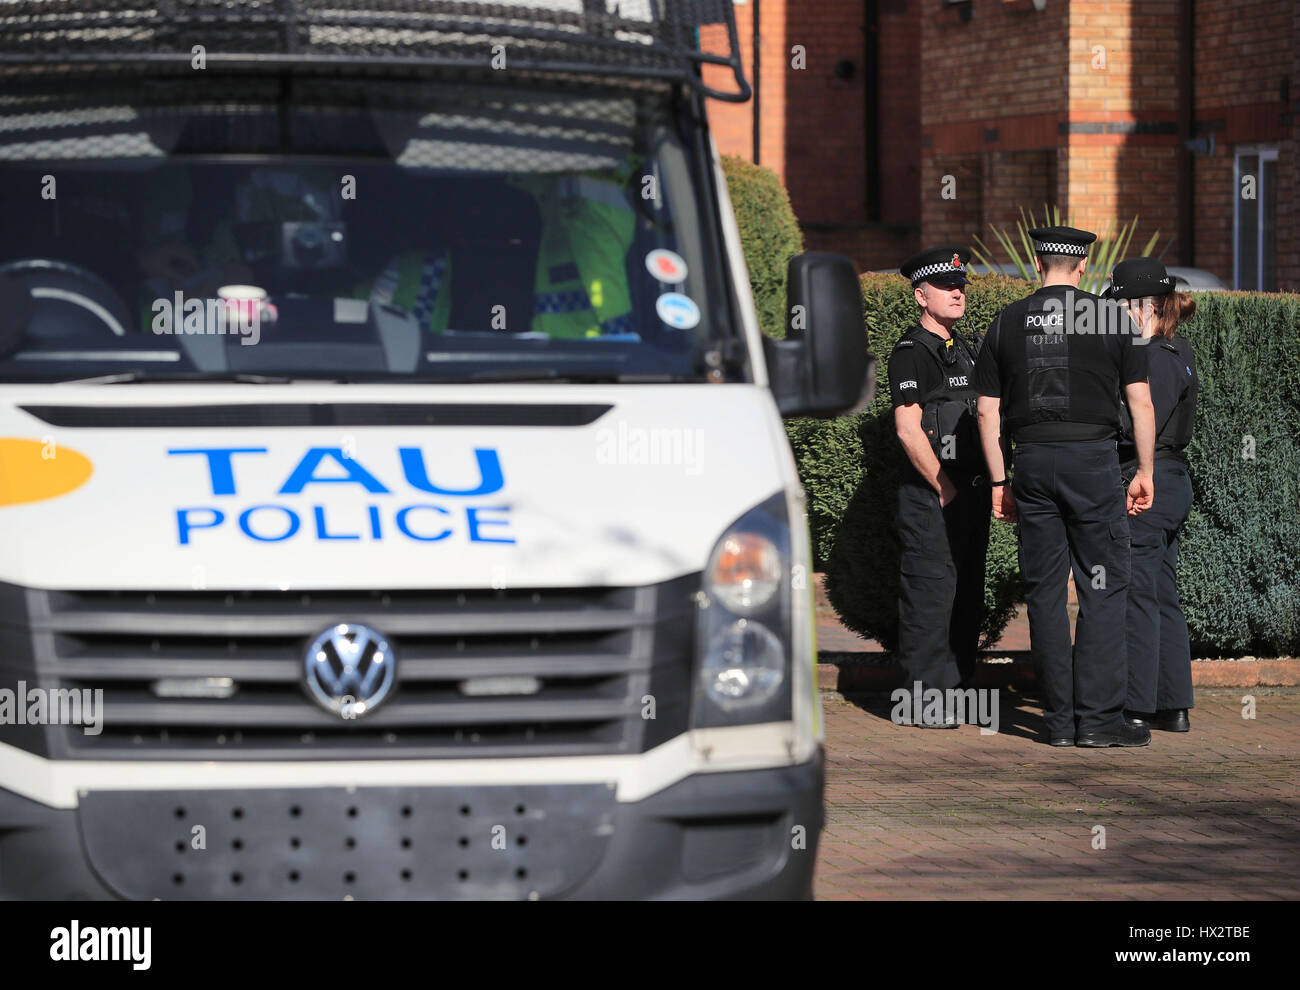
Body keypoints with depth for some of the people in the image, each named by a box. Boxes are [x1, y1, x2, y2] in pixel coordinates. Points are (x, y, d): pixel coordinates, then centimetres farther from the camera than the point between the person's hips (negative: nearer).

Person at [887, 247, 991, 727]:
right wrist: (944, 491, -14)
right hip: (929, 494, -8)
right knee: (931, 593, -8)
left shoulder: (967, 351, 18)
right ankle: (926, 698, -6)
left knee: (967, 594, 9)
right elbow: (909, 430, -15)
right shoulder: (910, 353, -8)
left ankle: (951, 689, 15)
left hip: (971, 492, 8)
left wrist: (986, 486, 13)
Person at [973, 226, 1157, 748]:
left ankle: (1060, 719, 8)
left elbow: (988, 412, 7)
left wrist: (1000, 483, 13)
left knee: (1044, 592, 6)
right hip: (1093, 458, -2)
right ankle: (1098, 716, -6)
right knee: (1103, 588, 0)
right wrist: (1144, 472, 7)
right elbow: (1141, 402, -1)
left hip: (1033, 463, 3)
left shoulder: (1006, 322, 7)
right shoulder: (1112, 317, 1)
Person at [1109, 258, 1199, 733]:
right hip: (1173, 484, 10)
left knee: (1137, 599, -5)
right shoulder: (1178, 352, 14)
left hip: (1145, 486, -10)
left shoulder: (1156, 359, -16)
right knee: (1163, 598, 13)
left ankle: (1137, 707, -3)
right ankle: (1174, 706, 16)